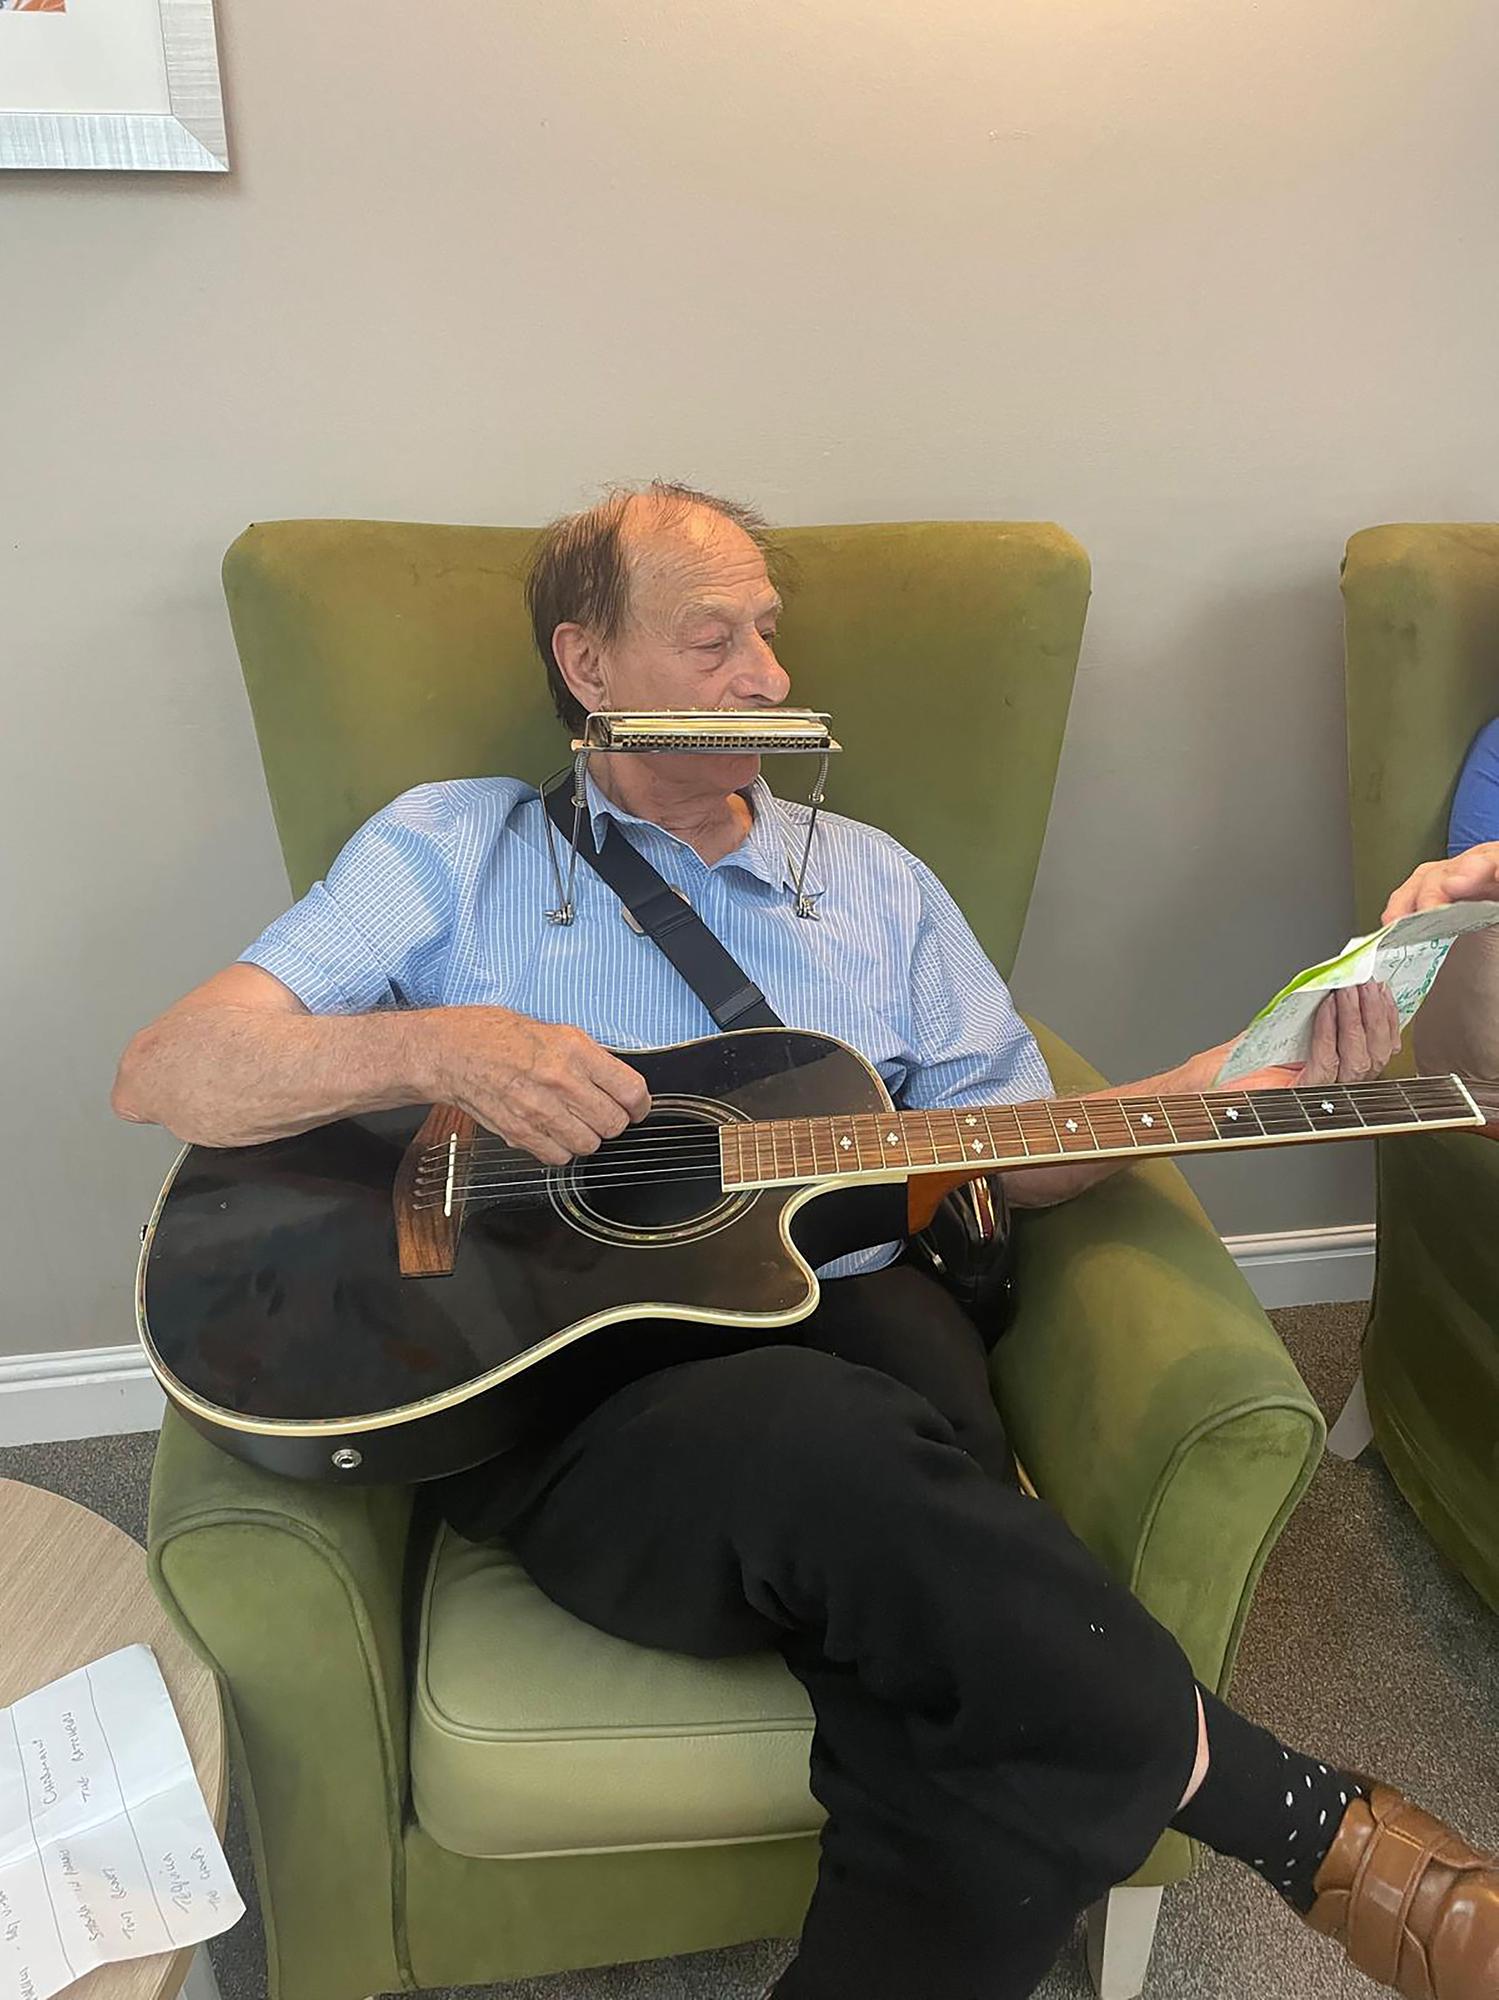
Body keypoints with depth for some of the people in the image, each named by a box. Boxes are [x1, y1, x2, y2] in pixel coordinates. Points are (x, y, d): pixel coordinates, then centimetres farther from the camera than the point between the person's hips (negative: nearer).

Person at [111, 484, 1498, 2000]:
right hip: (562, 1386, -2)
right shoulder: (453, 849, 11)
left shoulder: (874, 881, 22)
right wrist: (441, 1045, -16)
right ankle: (1310, 1830, -16)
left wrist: (1236, 1080, 5)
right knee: (842, 1450, -35)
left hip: (847, 1321, 3)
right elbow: (162, 1076, 2)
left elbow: (1007, 1152, 20)